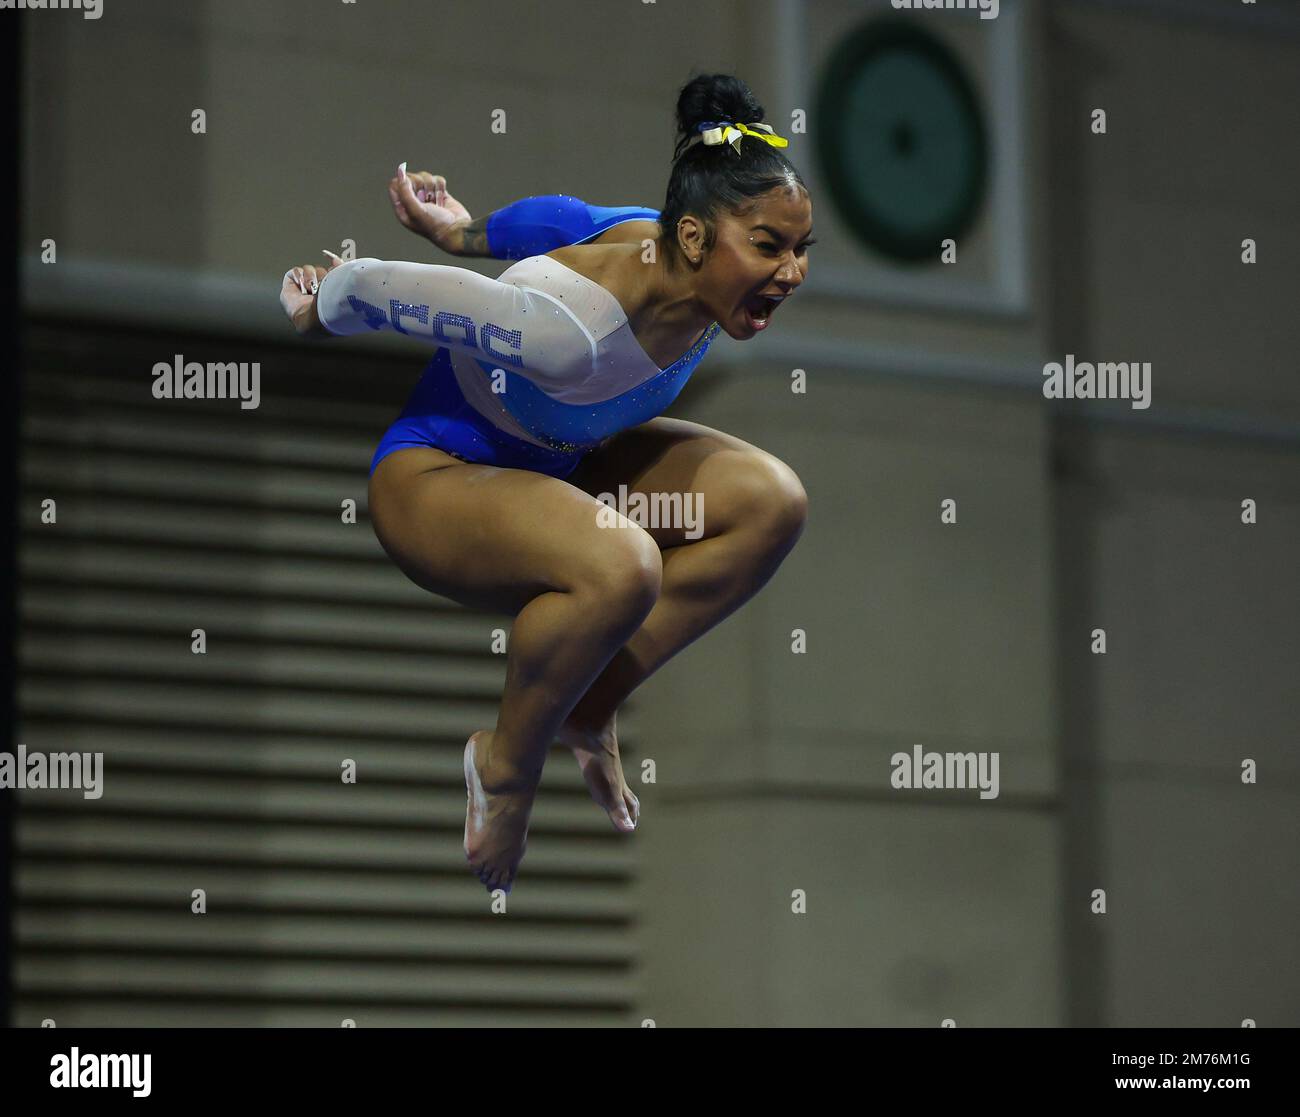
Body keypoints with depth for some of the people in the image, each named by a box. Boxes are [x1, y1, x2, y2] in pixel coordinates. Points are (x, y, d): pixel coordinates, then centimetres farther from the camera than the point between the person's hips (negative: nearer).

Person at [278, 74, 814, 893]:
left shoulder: (698, 268, -14)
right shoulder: (572, 328, -39)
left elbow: (572, 218, 6)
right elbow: (374, 288, -27)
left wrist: (466, 232, 23)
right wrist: (315, 316, -5)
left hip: (563, 465, 9)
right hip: (435, 478, -9)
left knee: (772, 503, -10)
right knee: (620, 567, -38)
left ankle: (591, 710, 0)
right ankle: (507, 763, -11)